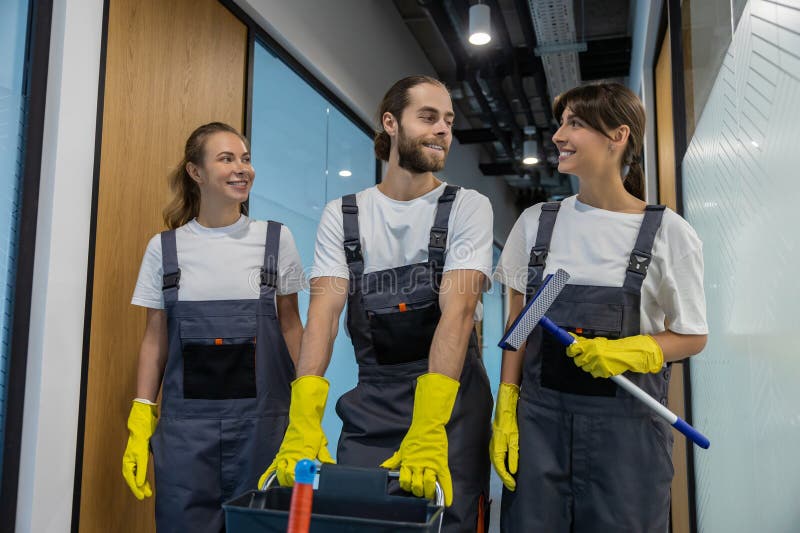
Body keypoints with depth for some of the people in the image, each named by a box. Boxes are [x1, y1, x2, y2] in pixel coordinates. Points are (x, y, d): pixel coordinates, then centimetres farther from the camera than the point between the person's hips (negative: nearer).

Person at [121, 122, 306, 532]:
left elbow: (290, 326, 6)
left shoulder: (276, 238, 2)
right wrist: (140, 426, 2)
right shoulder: (164, 247, 4)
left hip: (261, 417, 0)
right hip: (185, 420, 1)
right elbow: (155, 339, 7)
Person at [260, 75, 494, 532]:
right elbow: (325, 310, -9)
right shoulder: (342, 216, 3)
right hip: (371, 401, 2)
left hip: (450, 401, -1)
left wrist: (428, 428, -29)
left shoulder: (469, 207, -3)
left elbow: (457, 310, -17)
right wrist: (304, 421, -24)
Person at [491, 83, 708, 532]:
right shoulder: (536, 222, 4)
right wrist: (505, 411, -1)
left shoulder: (669, 233, -4)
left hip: (628, 424, -2)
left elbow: (693, 337, 2)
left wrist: (627, 353, -17)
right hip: (538, 416, 2)